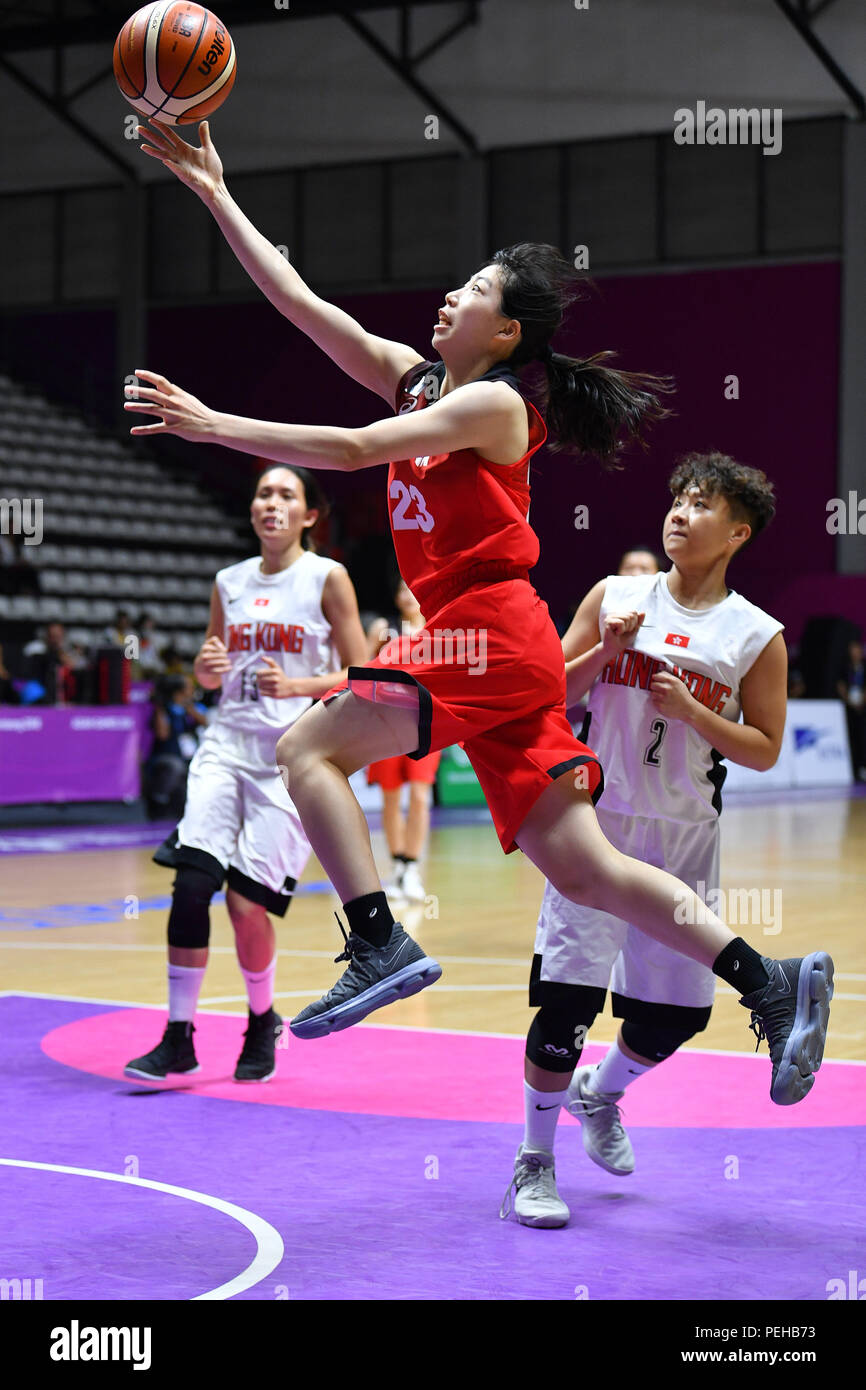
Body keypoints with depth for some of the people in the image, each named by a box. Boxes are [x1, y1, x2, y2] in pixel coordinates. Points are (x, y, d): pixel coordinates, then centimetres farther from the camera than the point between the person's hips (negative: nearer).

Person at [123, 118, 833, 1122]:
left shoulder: (492, 403, -6)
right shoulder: (417, 379, 17)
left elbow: (351, 450, -17)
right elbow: (300, 303, 16)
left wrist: (211, 424, -16)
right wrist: (216, 198, 15)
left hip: (489, 633, -8)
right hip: (481, 642, 8)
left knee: (308, 747, -10)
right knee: (582, 868, 3)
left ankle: (380, 947, -15)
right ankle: (772, 985, 1)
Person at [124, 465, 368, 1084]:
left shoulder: (328, 579, -2)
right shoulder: (230, 582, 12)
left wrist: (297, 685, -19)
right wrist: (207, 666, -2)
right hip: (227, 745, 4)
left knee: (246, 900, -7)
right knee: (191, 883, -11)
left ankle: (263, 1022, 21)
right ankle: (179, 1039, -3)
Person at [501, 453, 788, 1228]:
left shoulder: (757, 637, 0)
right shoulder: (616, 597, 2)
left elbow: (764, 750, -1)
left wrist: (691, 711, -15)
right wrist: (606, 651, -12)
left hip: (685, 840, 1)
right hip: (599, 822, -1)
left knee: (677, 1011, 7)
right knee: (568, 996, -8)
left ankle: (599, 1095, 38)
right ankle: (534, 1162, 7)